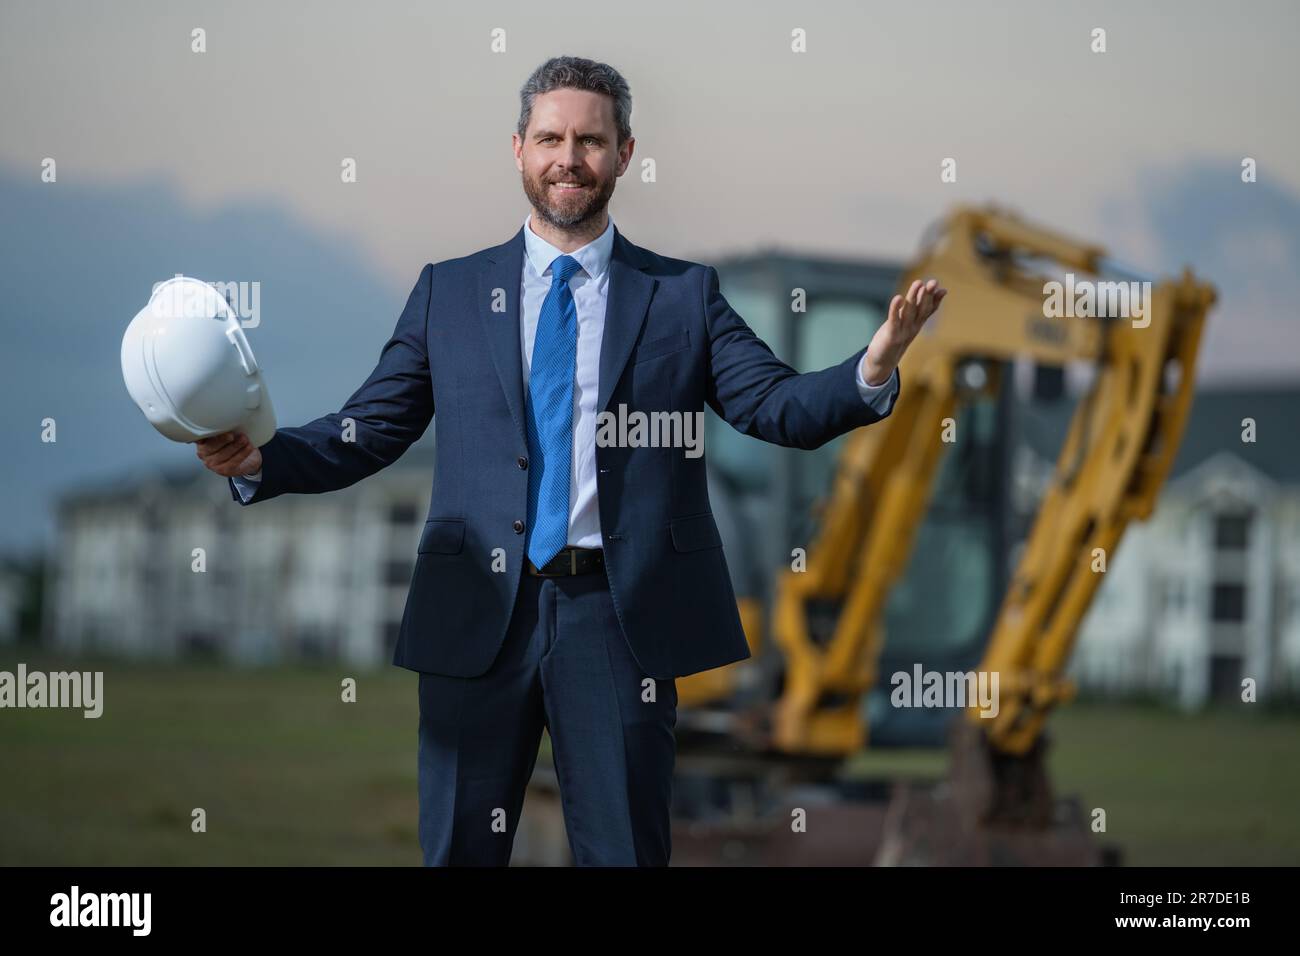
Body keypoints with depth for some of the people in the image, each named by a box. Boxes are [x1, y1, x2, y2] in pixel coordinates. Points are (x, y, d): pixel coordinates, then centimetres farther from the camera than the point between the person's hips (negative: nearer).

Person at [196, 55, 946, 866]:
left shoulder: (683, 295, 7)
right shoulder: (449, 294, 10)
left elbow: (777, 404, -4)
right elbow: (369, 429, 7)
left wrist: (873, 372, -23)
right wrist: (259, 460, -11)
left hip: (621, 617, -1)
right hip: (479, 615, 1)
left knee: (626, 852, 6)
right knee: (461, 853, 7)